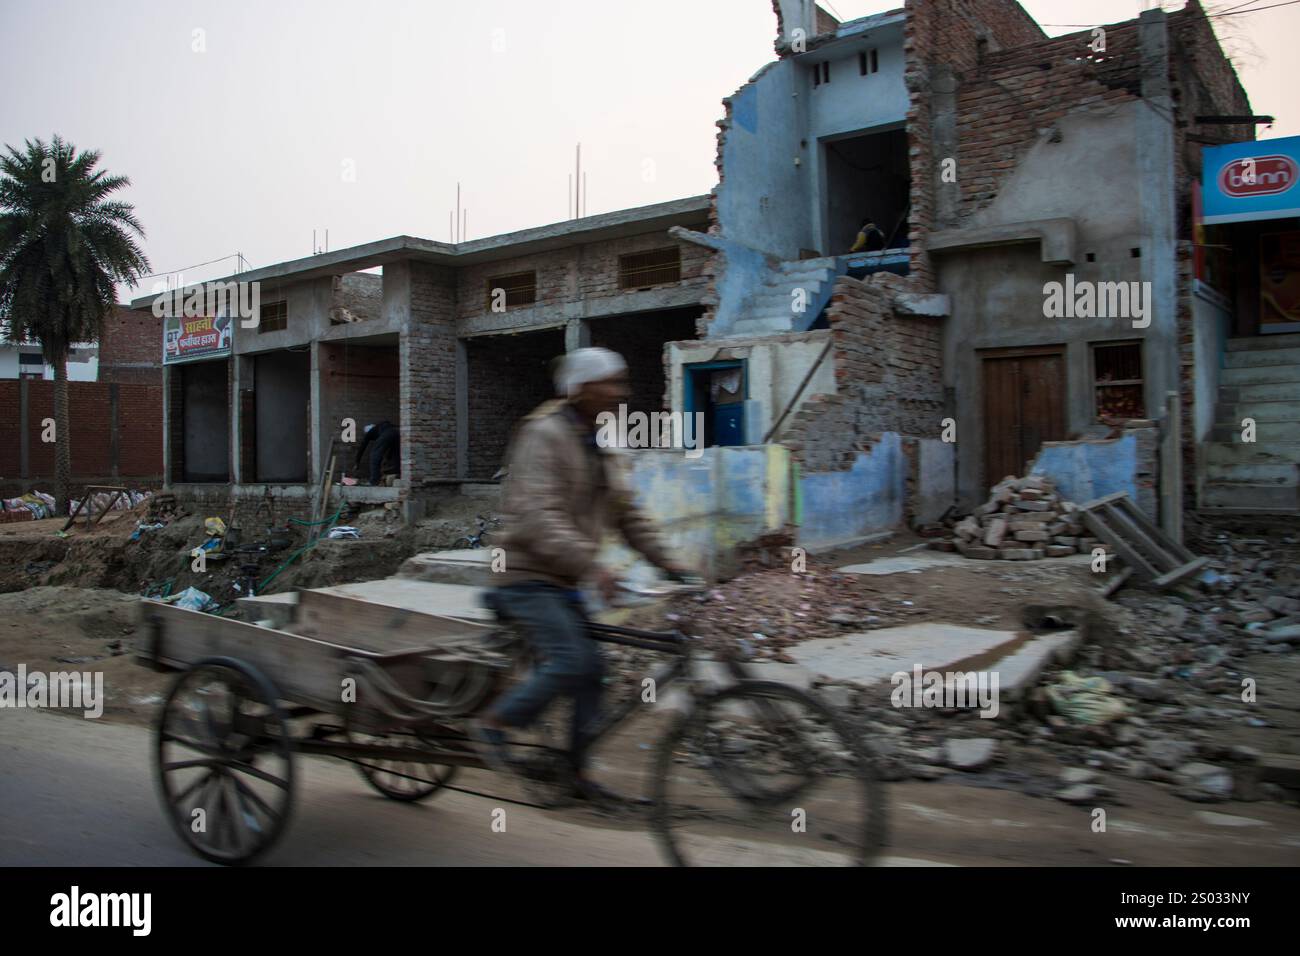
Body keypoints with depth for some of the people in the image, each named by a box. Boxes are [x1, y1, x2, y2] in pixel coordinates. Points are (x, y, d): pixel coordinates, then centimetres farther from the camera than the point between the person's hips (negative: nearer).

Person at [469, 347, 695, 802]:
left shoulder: (592, 445, 15)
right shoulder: (543, 434, -15)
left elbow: (625, 512, 16)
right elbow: (536, 515, -27)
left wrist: (664, 560, 6)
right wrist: (589, 564, -35)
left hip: (561, 581, 9)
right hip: (529, 578, -9)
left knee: (589, 669, 5)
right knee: (571, 662, -19)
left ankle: (578, 772, 15)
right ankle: (492, 725, -1)